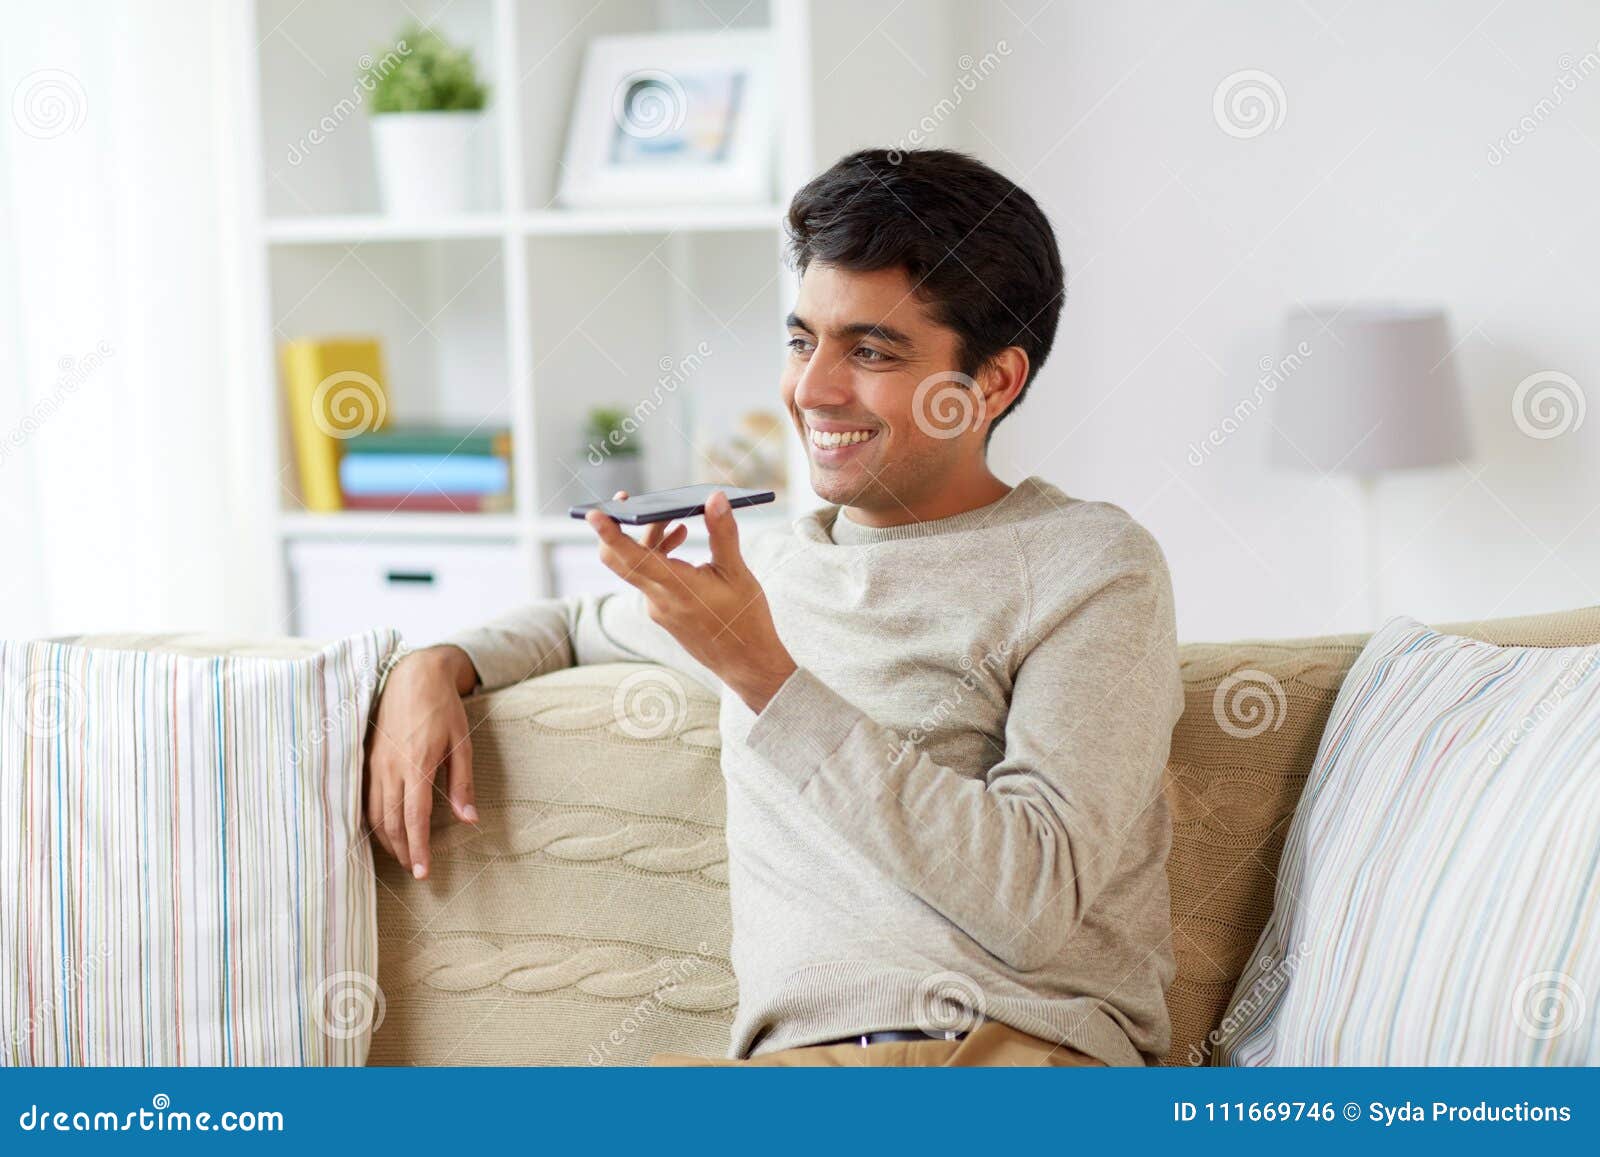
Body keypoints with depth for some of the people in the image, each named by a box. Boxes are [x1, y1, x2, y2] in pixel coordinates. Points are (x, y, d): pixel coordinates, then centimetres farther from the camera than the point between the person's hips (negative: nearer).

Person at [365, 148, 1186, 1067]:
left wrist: (767, 679, -10)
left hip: (1028, 1048, -4)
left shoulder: (1088, 562, 5)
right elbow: (580, 622, 46)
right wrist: (435, 669, 23)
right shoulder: (767, 569, 23)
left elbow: (1038, 903, -9)